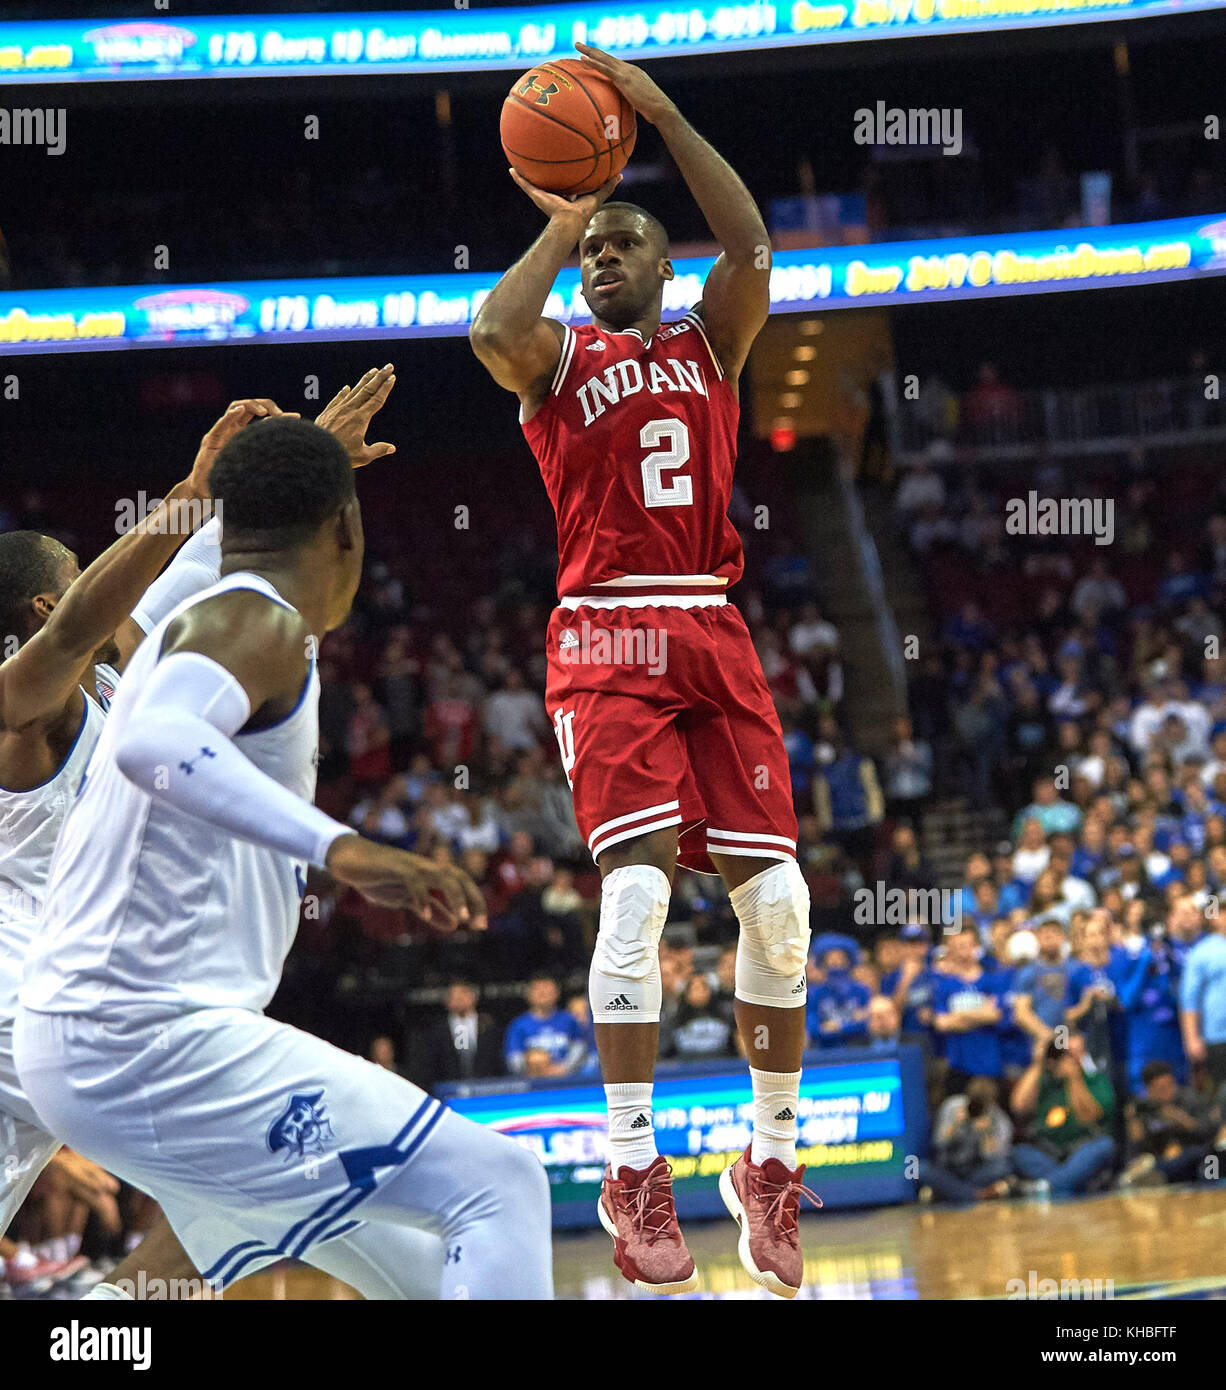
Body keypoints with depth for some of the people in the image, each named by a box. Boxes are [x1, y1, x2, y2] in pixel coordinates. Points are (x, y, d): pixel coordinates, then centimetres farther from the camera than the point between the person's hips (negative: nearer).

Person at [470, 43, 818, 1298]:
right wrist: (557, 226, -3)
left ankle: (770, 1158, 9)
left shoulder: (708, 345, 17)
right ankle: (630, 1171, -13)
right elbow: (492, 332, -16)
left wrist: (659, 113, -8)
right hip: (606, 642, -3)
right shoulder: (558, 360, 10)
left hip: (713, 640, 3)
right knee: (636, 886, -19)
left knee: (775, 895, -4)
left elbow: (751, 249, -4)